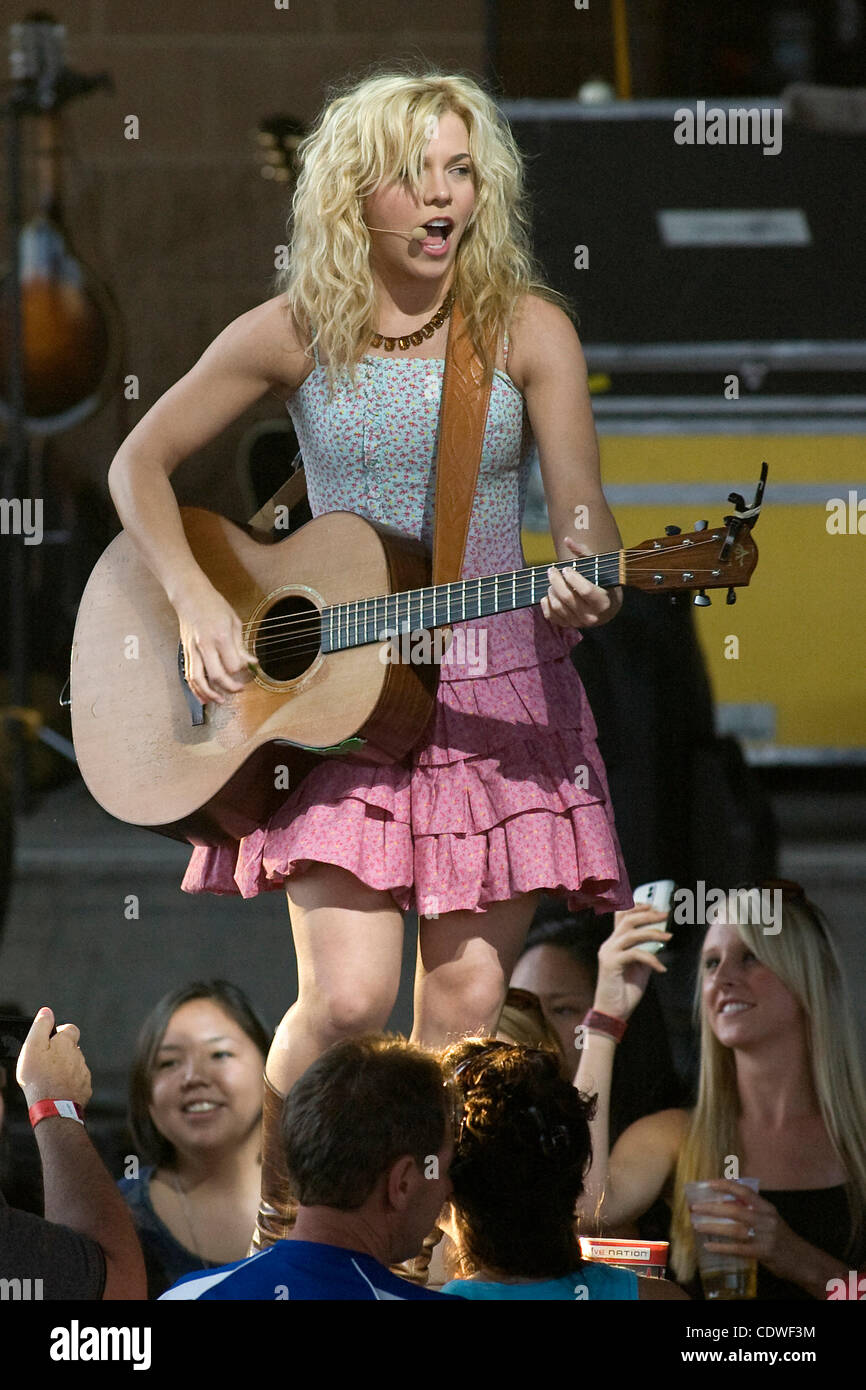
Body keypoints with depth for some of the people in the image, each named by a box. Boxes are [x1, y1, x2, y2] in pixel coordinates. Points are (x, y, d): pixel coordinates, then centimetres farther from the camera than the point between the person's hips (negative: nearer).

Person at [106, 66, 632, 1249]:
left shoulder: (526, 329, -1)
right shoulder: (296, 333, -1)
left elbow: (582, 509, -7)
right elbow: (140, 462, 8)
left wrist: (583, 586, -29)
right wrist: (195, 601, -7)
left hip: (496, 696, 1)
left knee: (466, 1000, -3)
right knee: (347, 996, -13)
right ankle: (274, 1217, 10)